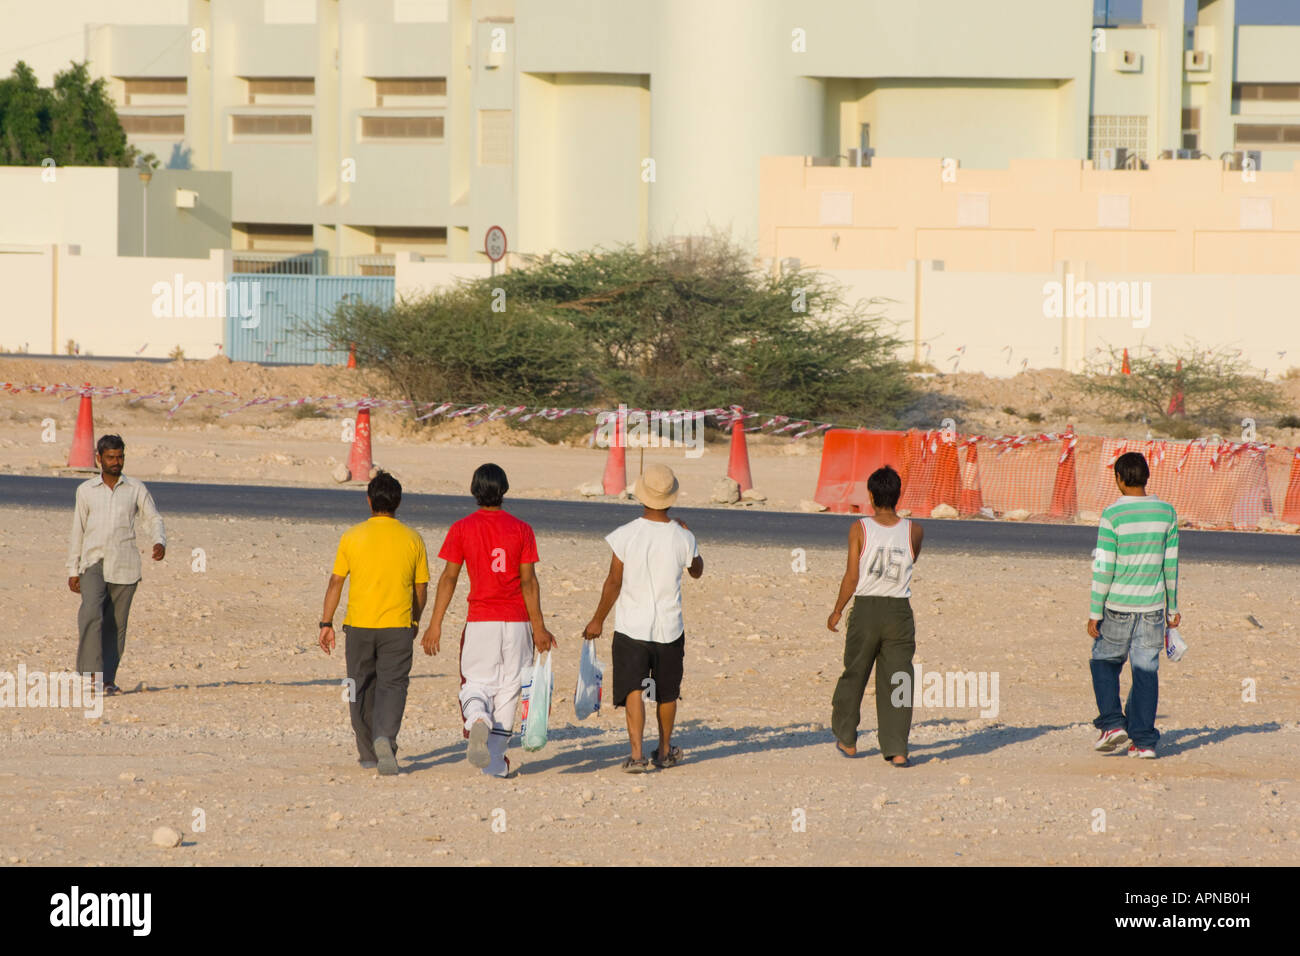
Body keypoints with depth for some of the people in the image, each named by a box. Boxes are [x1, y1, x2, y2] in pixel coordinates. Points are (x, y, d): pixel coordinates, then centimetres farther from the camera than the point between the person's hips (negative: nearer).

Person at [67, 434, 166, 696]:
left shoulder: (136, 489, 8)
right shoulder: (86, 490, 10)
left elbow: (153, 520, 6)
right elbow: (77, 532, 13)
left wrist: (160, 542, -16)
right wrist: (73, 570, 9)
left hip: (124, 566, 1)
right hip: (93, 564, -1)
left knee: (116, 625, 1)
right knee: (91, 614, -21)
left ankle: (108, 679, 9)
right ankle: (92, 673, -26)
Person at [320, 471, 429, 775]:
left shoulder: (352, 536, -1)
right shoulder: (412, 539, 0)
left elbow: (335, 582, 0)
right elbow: (421, 589, 6)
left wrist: (326, 624, 6)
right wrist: (415, 621, 22)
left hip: (359, 625, 1)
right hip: (398, 625, -1)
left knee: (362, 687, 13)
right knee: (392, 685, -1)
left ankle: (369, 754, 20)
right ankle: (385, 738, -26)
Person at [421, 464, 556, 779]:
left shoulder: (461, 529, -1)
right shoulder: (521, 529, 0)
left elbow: (449, 578, -3)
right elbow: (529, 581, -3)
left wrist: (436, 624, 0)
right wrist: (538, 627, 1)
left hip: (480, 622, 0)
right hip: (516, 621, 0)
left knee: (476, 684, 8)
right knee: (508, 688, 8)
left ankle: (477, 720, -26)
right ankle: (496, 761, 6)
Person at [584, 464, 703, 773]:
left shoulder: (626, 535, -12)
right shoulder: (682, 538, -8)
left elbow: (614, 583, -7)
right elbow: (697, 570, 13)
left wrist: (598, 620, 5)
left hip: (631, 628, -2)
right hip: (669, 628, 2)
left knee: (633, 690, -3)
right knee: (667, 692, 17)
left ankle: (636, 753, -18)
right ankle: (665, 751, 32)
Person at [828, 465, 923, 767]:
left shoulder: (860, 529, -7)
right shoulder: (913, 531, -3)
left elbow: (852, 577, -6)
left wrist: (837, 611, 6)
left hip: (866, 608, -1)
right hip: (900, 611, 1)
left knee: (854, 674, 16)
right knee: (897, 681, 3)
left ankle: (847, 739, 29)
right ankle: (896, 750, -4)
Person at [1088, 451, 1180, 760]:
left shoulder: (1112, 516, -11)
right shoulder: (1166, 513, 1)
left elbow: (1103, 569, -11)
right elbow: (1171, 564, 7)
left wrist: (1095, 613, -5)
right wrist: (1173, 607, 16)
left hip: (1118, 607, -3)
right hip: (1152, 605, 3)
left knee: (1104, 662, 16)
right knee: (1146, 670, 6)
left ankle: (1112, 723, 4)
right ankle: (1144, 740, 4)